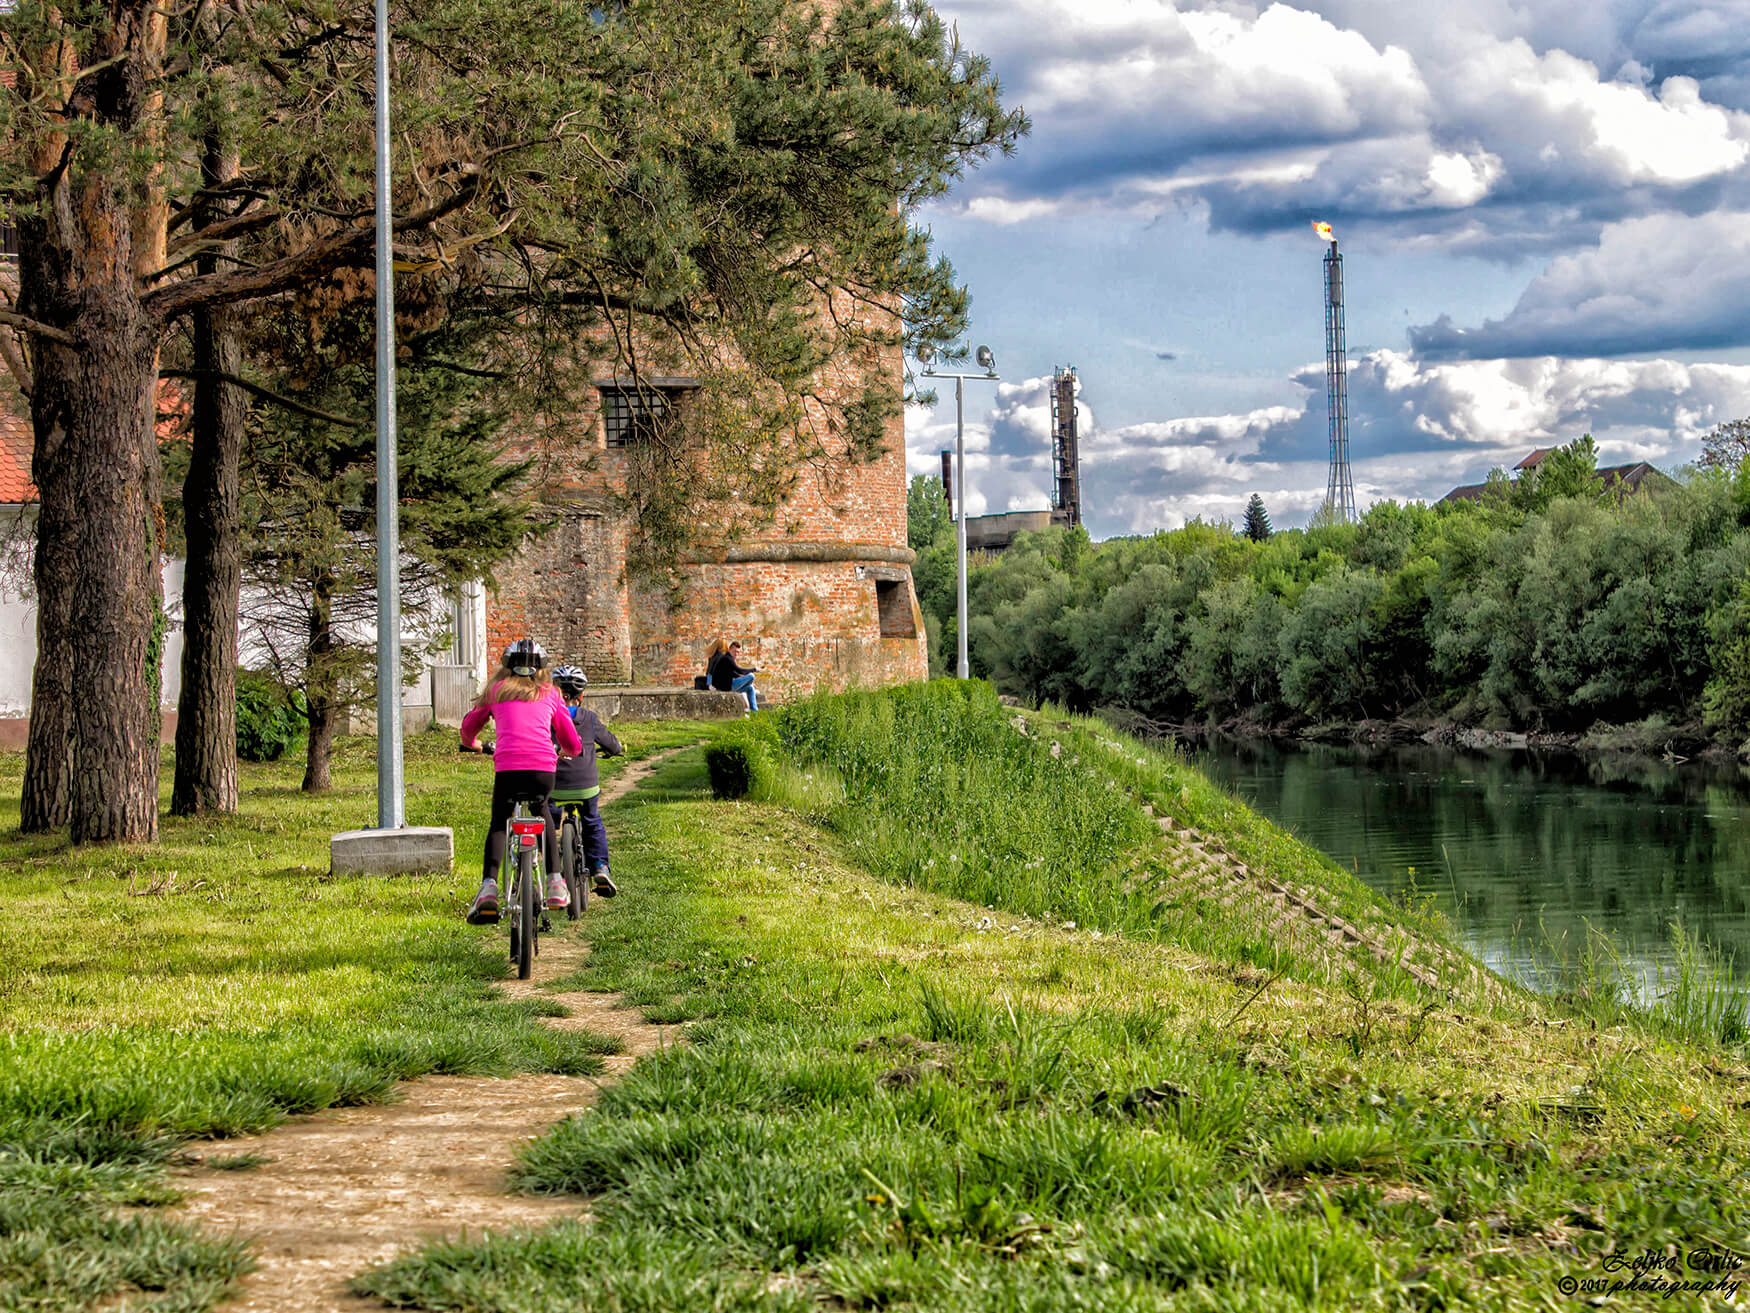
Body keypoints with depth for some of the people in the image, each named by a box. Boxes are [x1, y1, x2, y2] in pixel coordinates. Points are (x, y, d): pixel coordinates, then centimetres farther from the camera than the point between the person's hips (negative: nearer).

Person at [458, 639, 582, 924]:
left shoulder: (497, 690, 20)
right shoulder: (549, 693, 21)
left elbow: (469, 725, 33)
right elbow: (573, 744, 24)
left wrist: (471, 744, 56)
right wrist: (565, 750, 48)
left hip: (508, 767, -1)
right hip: (544, 769, 1)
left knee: (498, 824, 19)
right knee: (542, 817, 29)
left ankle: (488, 887, -3)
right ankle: (555, 884, 17)